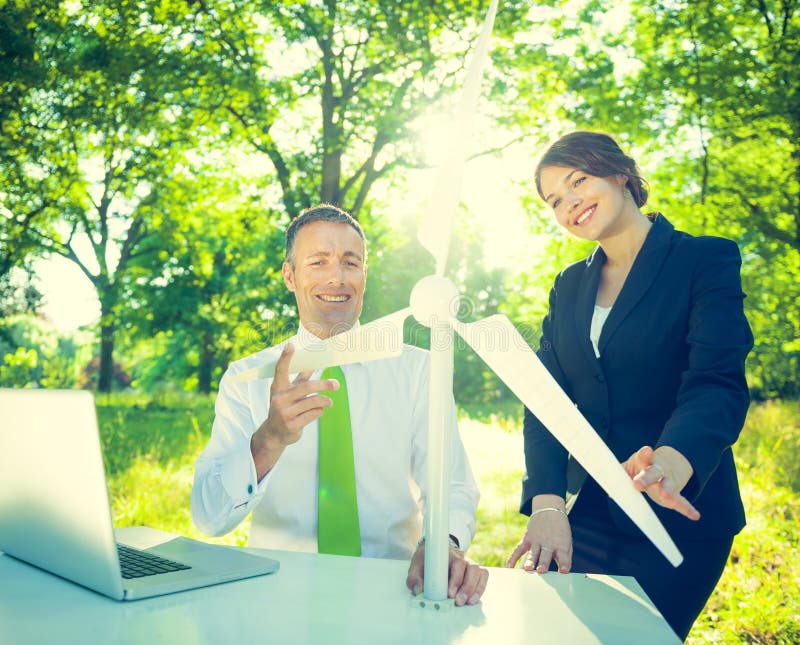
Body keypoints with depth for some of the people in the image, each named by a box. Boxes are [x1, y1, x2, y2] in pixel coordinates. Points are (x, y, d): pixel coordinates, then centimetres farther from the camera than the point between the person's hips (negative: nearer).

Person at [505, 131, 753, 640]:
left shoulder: (707, 260, -7)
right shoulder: (570, 286, 9)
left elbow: (718, 383, -21)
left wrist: (673, 462, -42)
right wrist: (546, 504, -17)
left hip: (679, 514, -4)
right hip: (587, 513, 5)